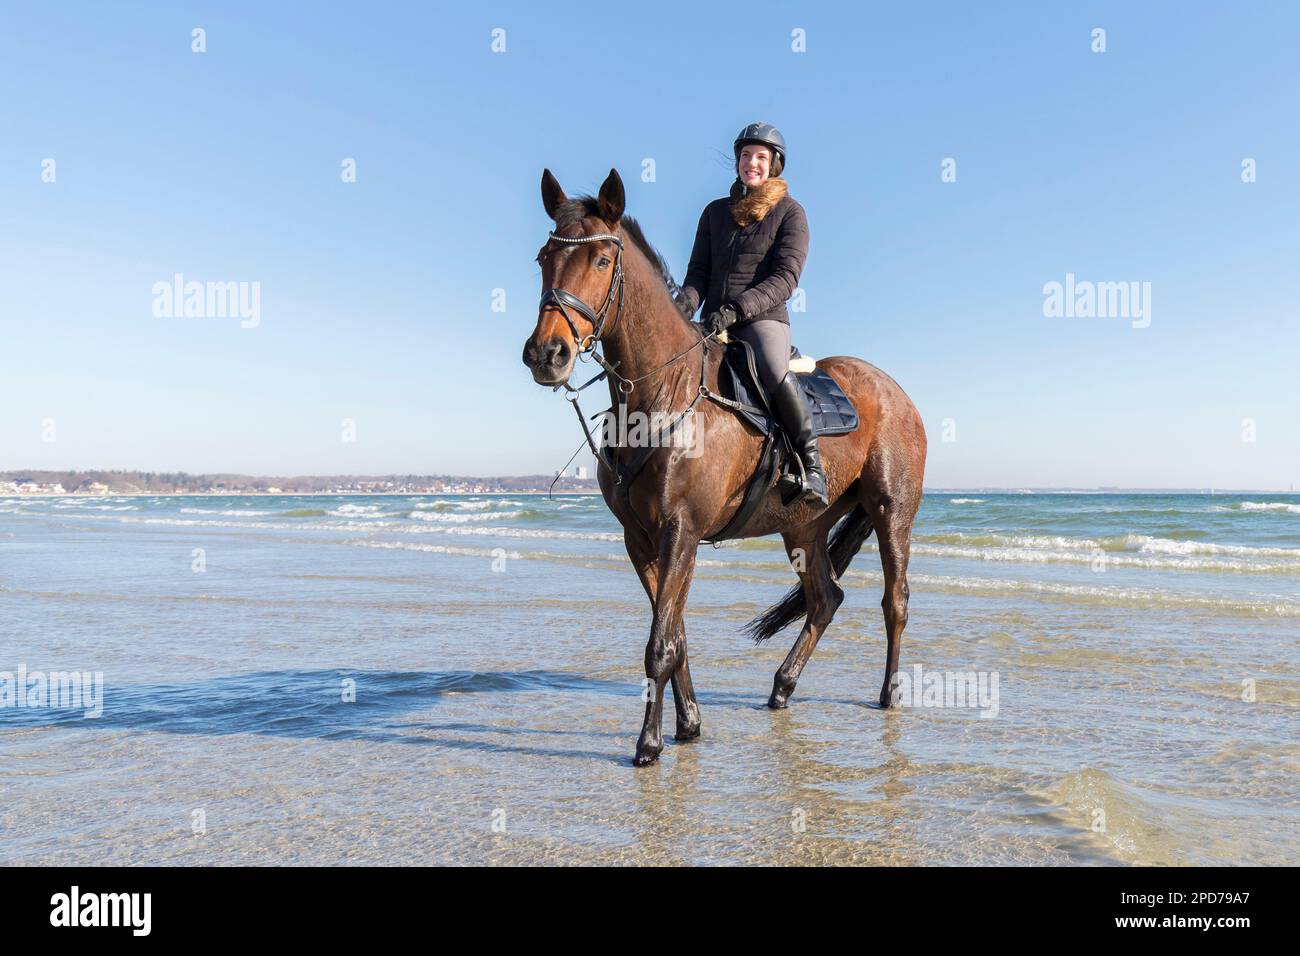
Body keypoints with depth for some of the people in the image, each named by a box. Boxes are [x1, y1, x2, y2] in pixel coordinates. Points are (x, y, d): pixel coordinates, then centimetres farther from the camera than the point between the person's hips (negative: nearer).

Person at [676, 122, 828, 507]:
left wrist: (736, 309, -22)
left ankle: (810, 463, -19)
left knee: (775, 373, -35)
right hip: (714, 323, 5)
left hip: (764, 319, -5)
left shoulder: (790, 213, 4)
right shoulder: (716, 212, 18)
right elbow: (699, 271, 14)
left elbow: (785, 279, -8)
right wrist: (684, 304, -9)